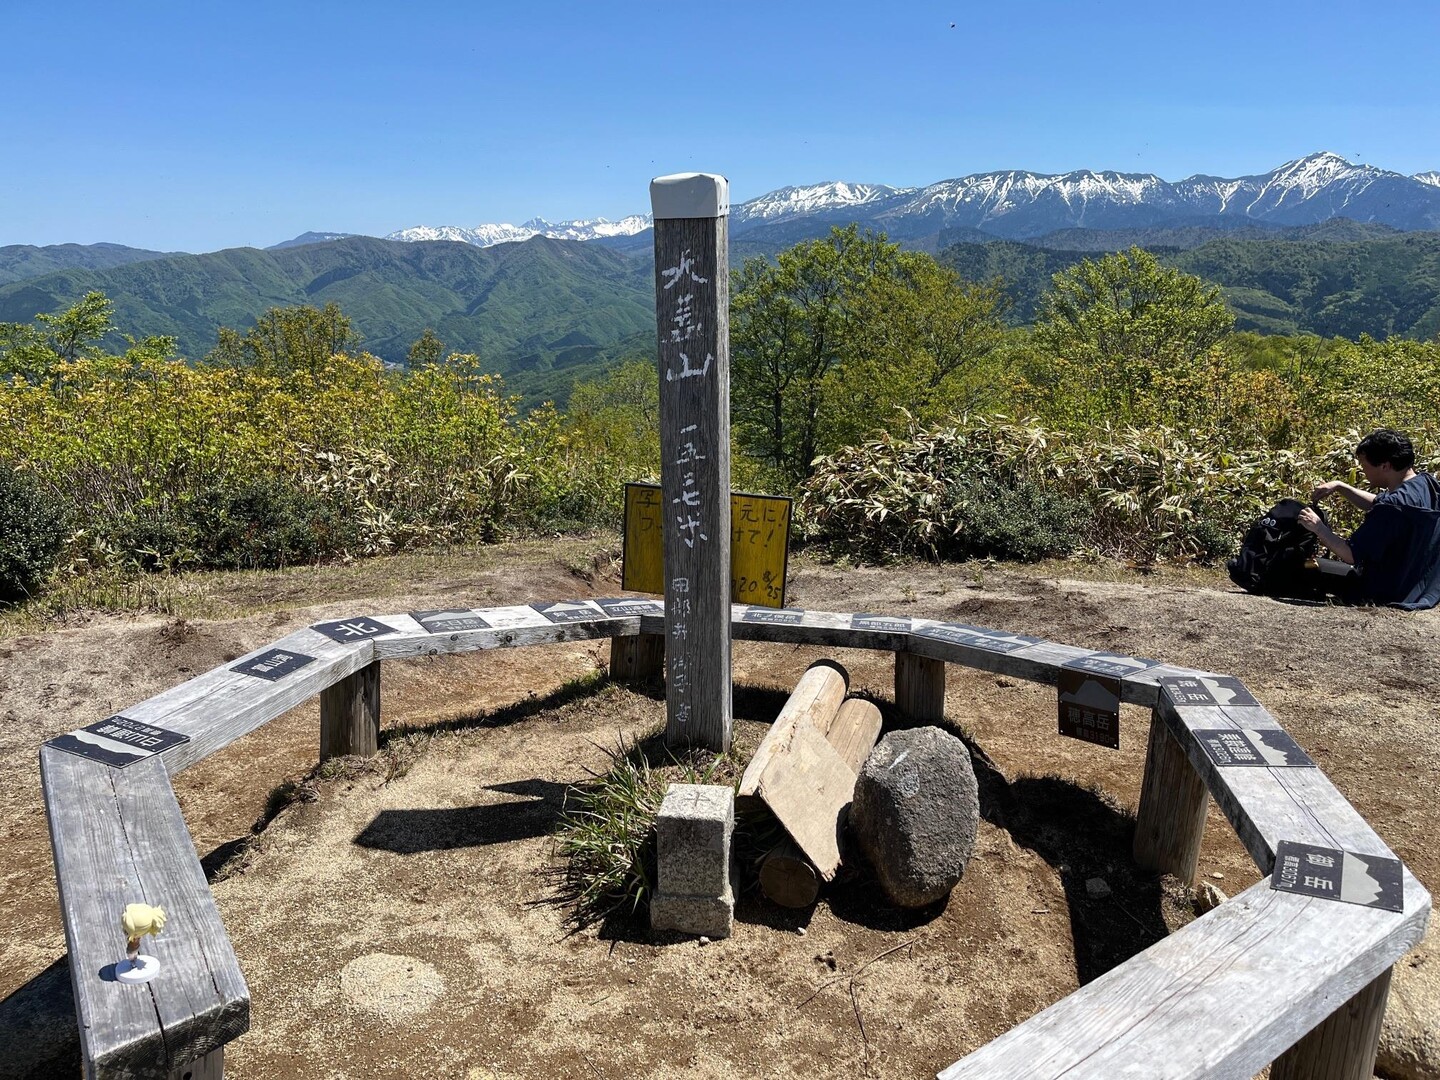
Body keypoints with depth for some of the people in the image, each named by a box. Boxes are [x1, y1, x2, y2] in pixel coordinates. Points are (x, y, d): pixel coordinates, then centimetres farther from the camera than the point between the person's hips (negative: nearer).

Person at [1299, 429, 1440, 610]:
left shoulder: (1394, 505, -30)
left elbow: (1351, 555, -28)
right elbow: (1376, 505, 14)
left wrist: (1319, 528, -17)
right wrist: (1340, 487, 8)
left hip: (1387, 595, -8)